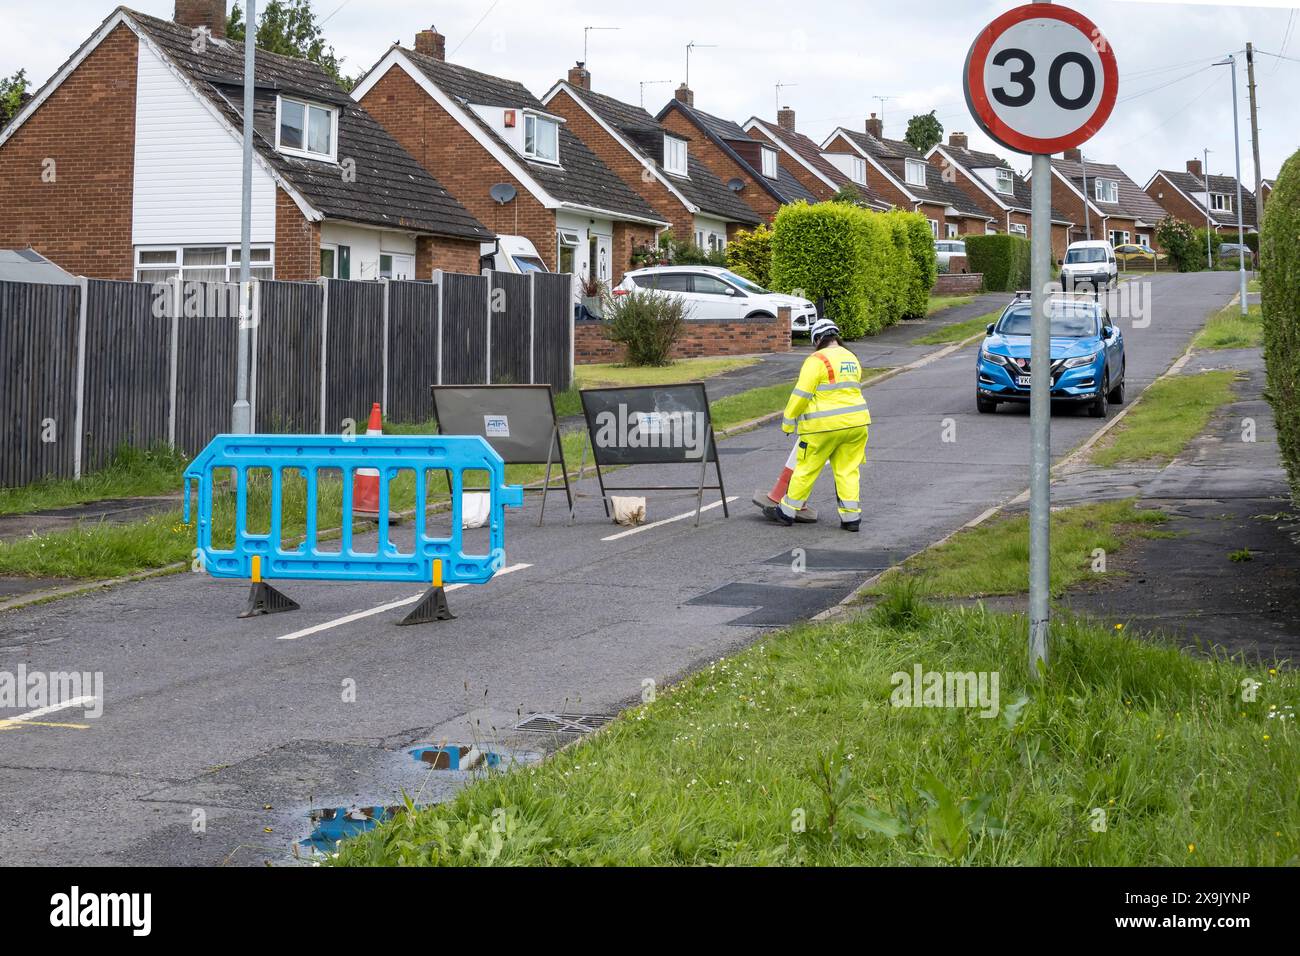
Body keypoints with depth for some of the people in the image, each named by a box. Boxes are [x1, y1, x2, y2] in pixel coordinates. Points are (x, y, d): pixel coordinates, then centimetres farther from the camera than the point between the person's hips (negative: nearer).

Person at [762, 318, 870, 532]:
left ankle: (787, 512, 15)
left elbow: (801, 394, -13)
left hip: (824, 426, -6)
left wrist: (788, 422, -3)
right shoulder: (852, 359, 13)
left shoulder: (817, 360, -11)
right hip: (856, 423, 6)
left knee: (807, 468, 5)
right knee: (848, 470, 11)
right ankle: (851, 517, 8)